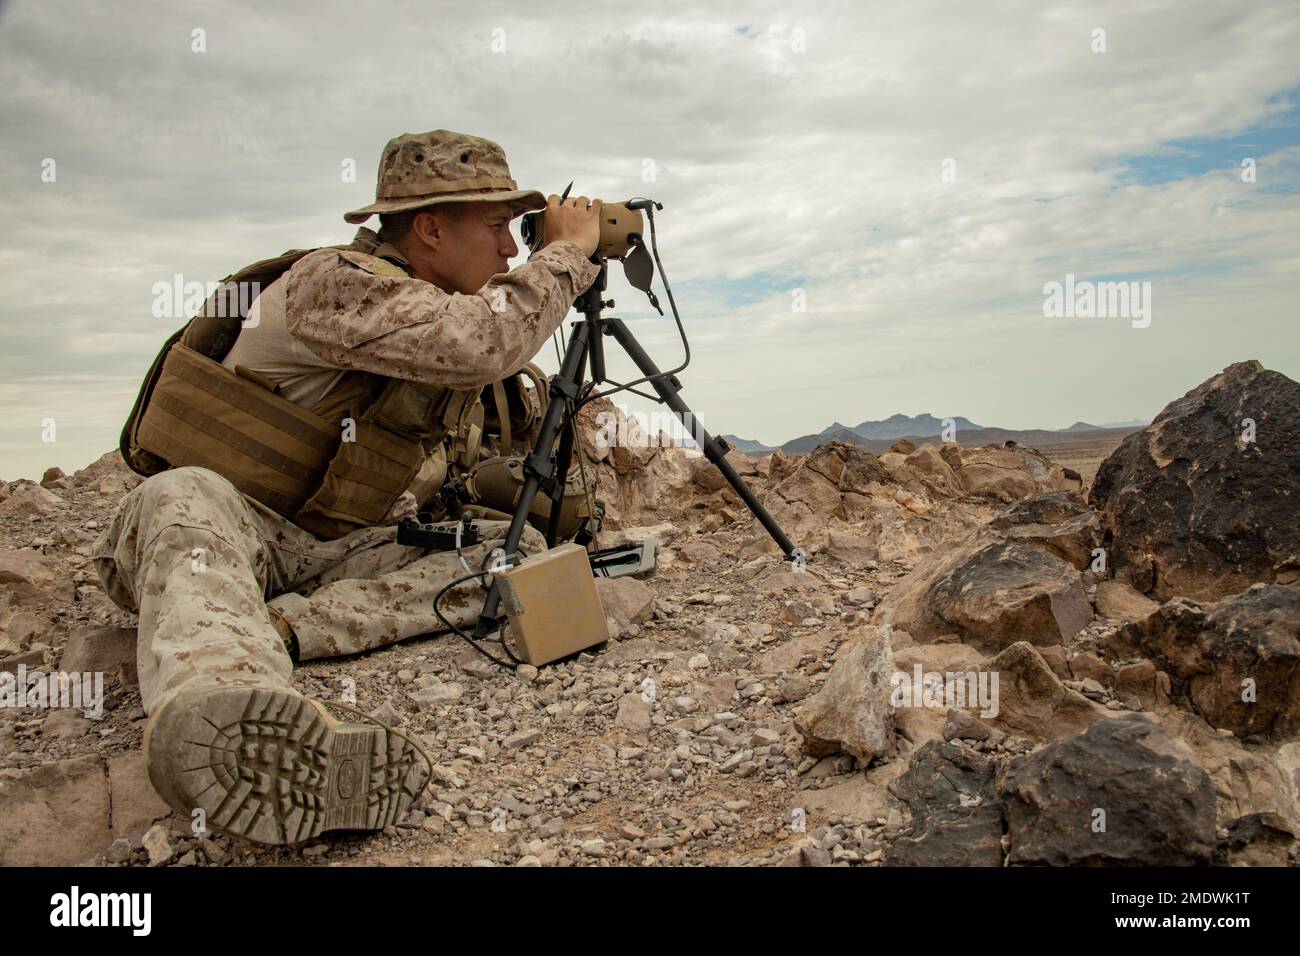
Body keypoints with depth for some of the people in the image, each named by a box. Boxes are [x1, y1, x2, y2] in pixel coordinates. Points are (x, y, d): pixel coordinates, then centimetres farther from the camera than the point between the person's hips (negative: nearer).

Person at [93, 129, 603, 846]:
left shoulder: (446, 347, 11)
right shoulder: (334, 282, -17)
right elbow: (483, 340, -32)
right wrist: (568, 251, -19)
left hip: (327, 557, 7)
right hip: (226, 519, -7)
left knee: (518, 550, -12)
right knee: (187, 500, -41)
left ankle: (281, 628, -30)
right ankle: (219, 708, -72)